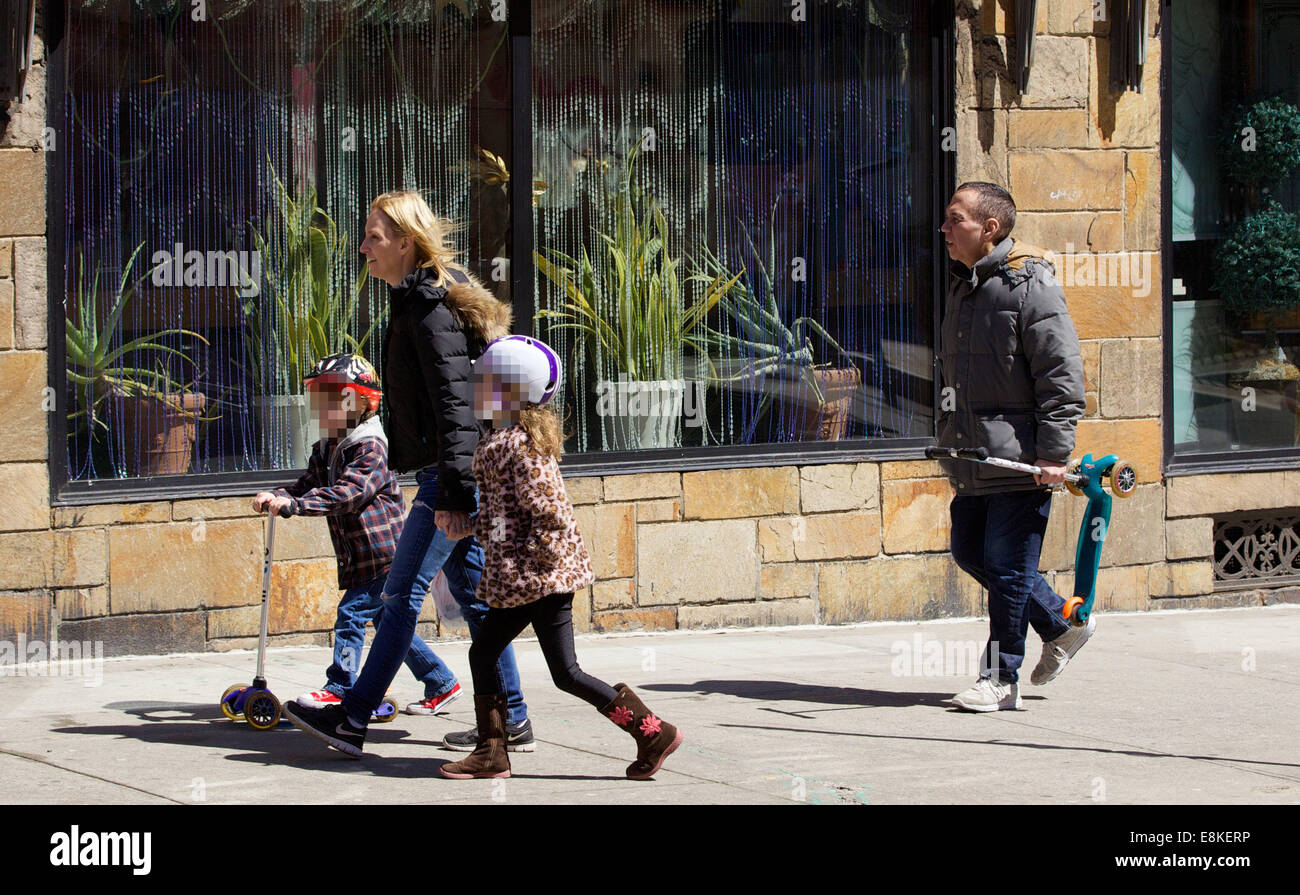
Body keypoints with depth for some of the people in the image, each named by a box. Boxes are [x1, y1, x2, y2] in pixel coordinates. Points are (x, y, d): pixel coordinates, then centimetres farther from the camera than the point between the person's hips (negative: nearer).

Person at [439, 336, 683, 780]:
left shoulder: (514, 444, -16)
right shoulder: (528, 435, 14)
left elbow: (547, 510, -23)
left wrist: (534, 561, -19)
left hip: (539, 576, -10)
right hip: (520, 578, 10)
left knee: (566, 674, -5)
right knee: (483, 652, 12)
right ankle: (491, 752, 15)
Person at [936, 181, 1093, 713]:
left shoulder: (1029, 285, -13)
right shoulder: (963, 287, 14)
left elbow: (1062, 375, -16)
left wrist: (1053, 454, -19)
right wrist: (952, 438, 24)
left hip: (1021, 462, -9)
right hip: (975, 459, 9)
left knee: (1007, 566, -4)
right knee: (971, 553, 13)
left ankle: (1001, 679, 5)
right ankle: (1062, 626, 28)